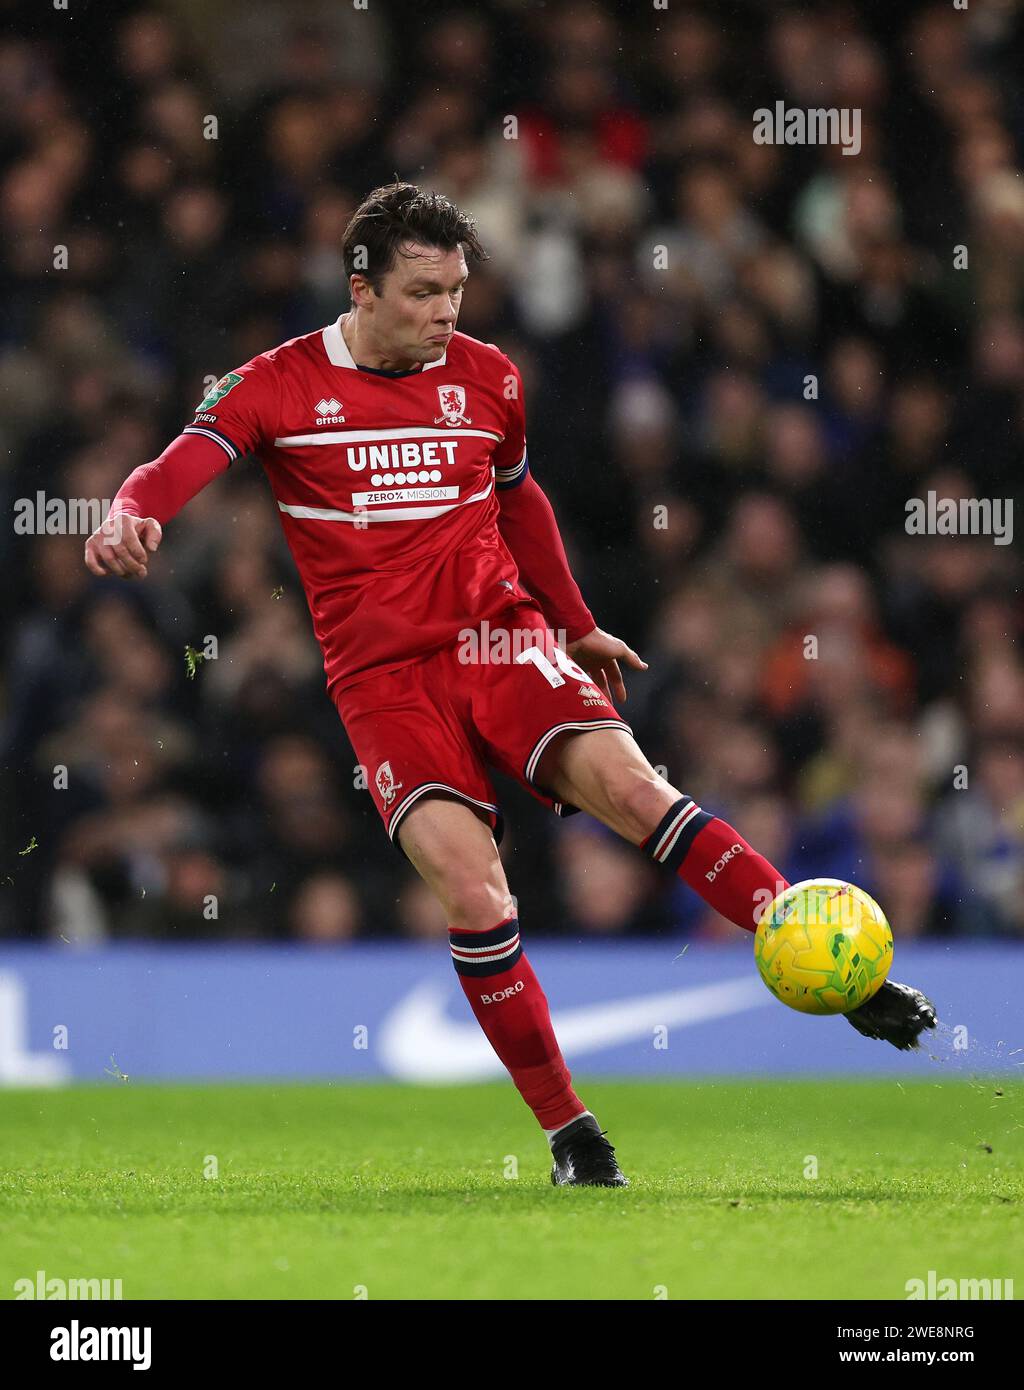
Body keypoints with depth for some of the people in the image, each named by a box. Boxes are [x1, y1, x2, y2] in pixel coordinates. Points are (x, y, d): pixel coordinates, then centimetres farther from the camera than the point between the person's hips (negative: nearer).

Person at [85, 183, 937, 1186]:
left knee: (628, 784, -23)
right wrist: (129, 518, -38)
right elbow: (188, 460, -15)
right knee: (471, 892, -19)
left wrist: (577, 624, 36)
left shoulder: (487, 378, 9)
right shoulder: (281, 384, 0)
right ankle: (569, 1136, -9)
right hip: (383, 677, -2)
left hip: (499, 638, 2)